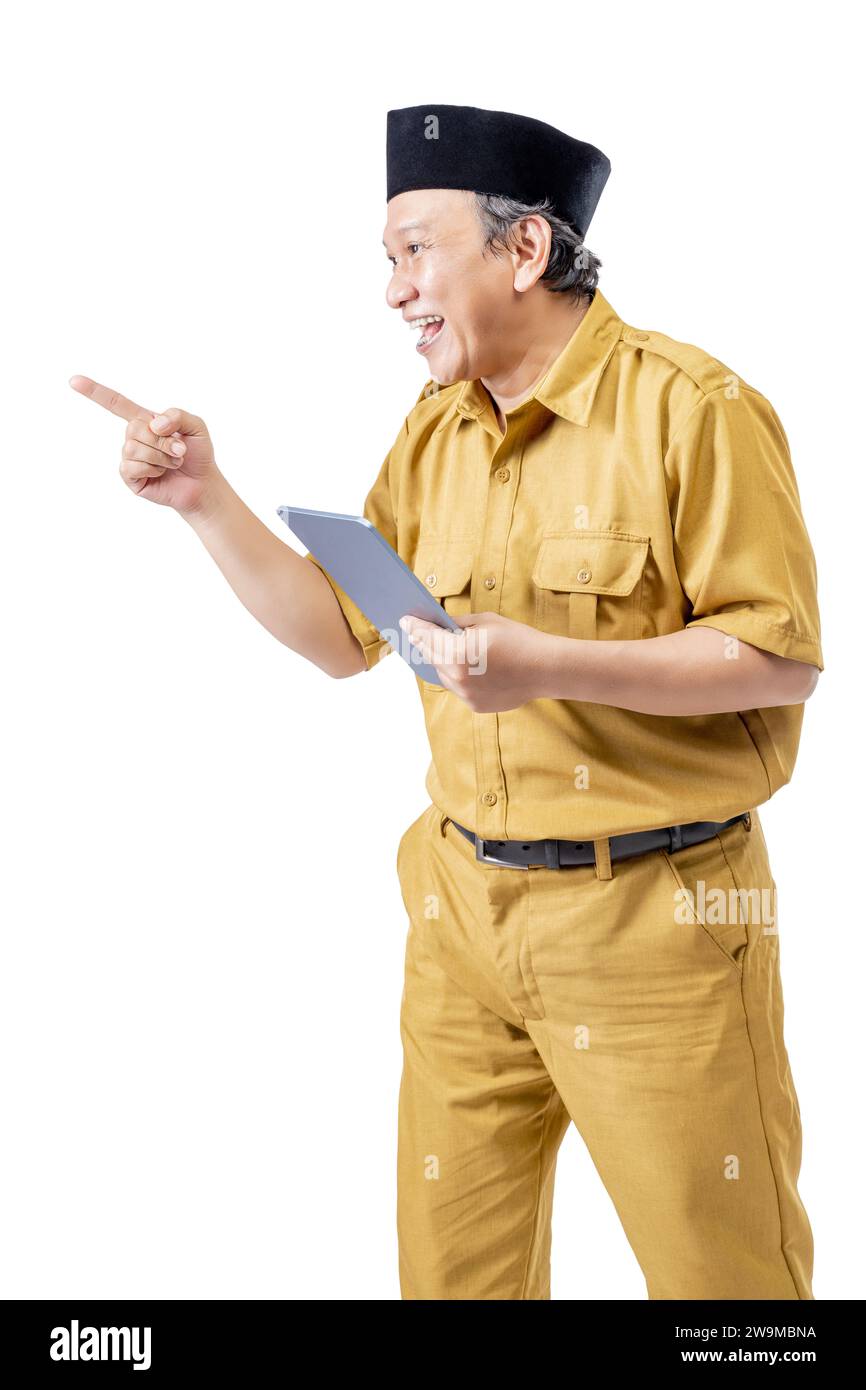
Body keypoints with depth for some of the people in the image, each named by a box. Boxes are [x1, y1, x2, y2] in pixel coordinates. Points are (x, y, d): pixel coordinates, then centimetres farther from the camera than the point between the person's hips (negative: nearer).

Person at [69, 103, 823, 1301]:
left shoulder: (691, 408, -11)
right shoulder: (433, 431, 10)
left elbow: (785, 657, -13)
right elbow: (344, 635, 14)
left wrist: (549, 665, -23)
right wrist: (204, 498, 3)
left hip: (653, 909, -6)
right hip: (464, 901, 6)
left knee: (721, 1264, 6)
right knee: (450, 1260, 14)